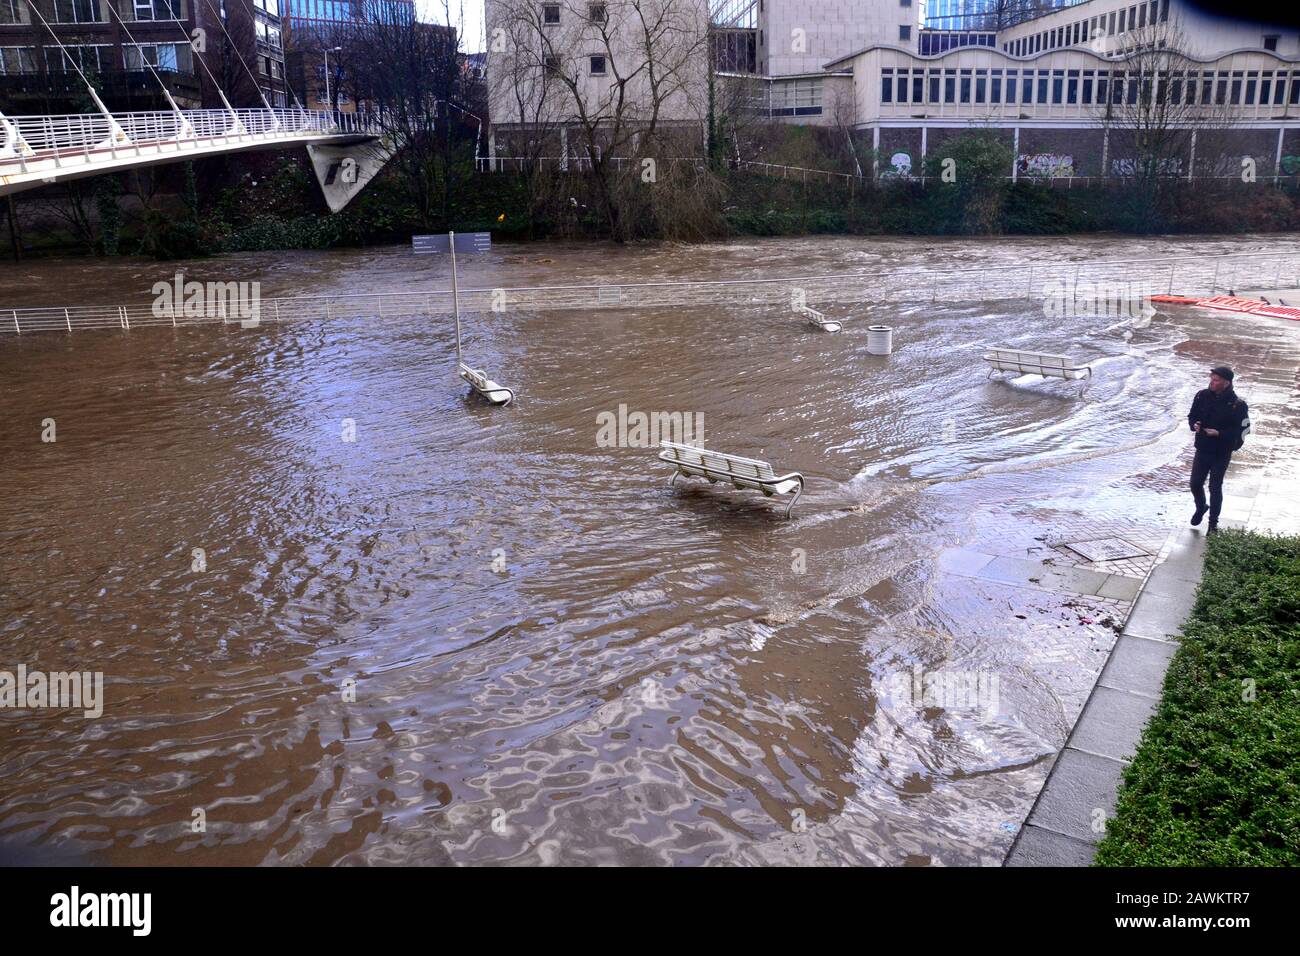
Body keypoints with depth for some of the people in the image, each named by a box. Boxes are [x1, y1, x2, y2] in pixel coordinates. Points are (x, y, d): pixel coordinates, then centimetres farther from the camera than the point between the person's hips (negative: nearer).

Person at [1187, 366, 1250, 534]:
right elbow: (1192, 416, 9)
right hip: (1202, 449, 4)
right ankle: (1201, 508, 41)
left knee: (1215, 488, 4)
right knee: (1195, 484, 11)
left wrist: (1219, 433, -25)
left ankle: (1213, 523, 20)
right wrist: (1194, 425, -13)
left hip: (1222, 453, -4)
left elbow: (1242, 429, -15)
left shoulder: (1237, 404, -17)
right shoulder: (1203, 396, -4)